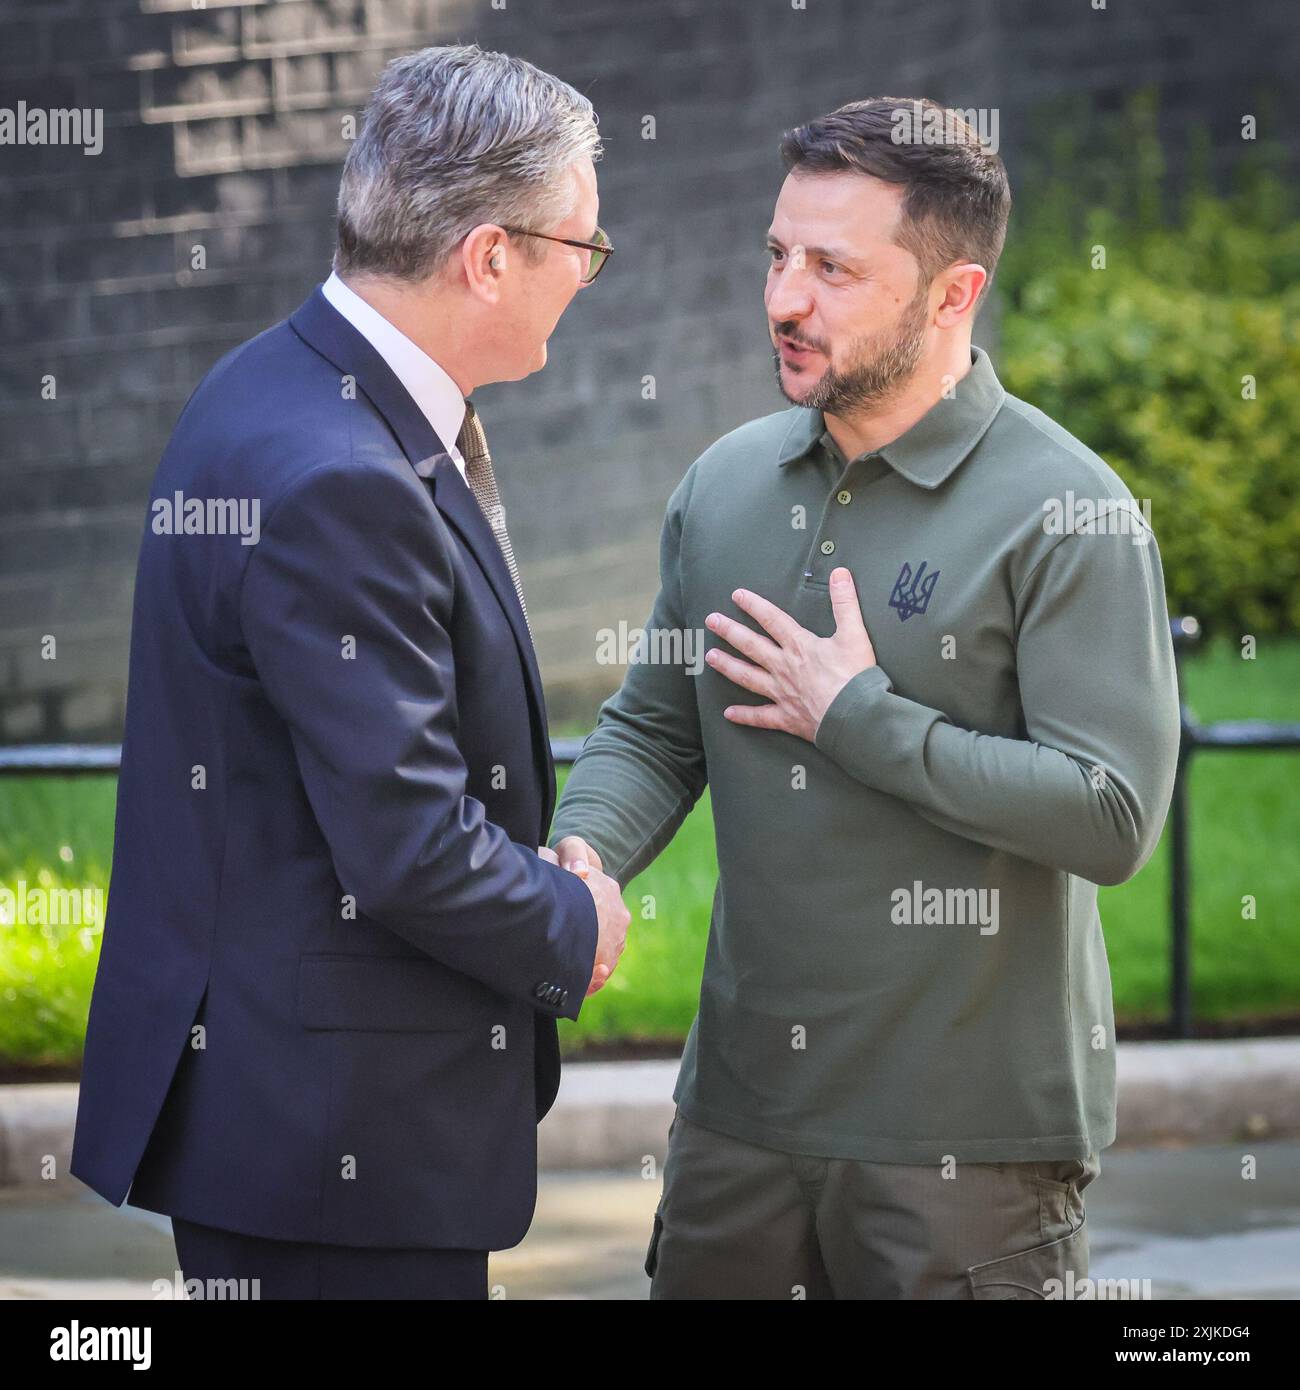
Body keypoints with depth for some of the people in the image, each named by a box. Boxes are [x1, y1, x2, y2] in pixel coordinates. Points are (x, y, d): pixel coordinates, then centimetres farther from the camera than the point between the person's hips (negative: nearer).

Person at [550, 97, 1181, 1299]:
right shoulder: (727, 483, 8)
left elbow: (1116, 817, -18)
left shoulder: (1067, 513, -11)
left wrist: (857, 715, -16)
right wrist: (583, 854, -7)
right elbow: (651, 731, 15)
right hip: (742, 1104, 5)